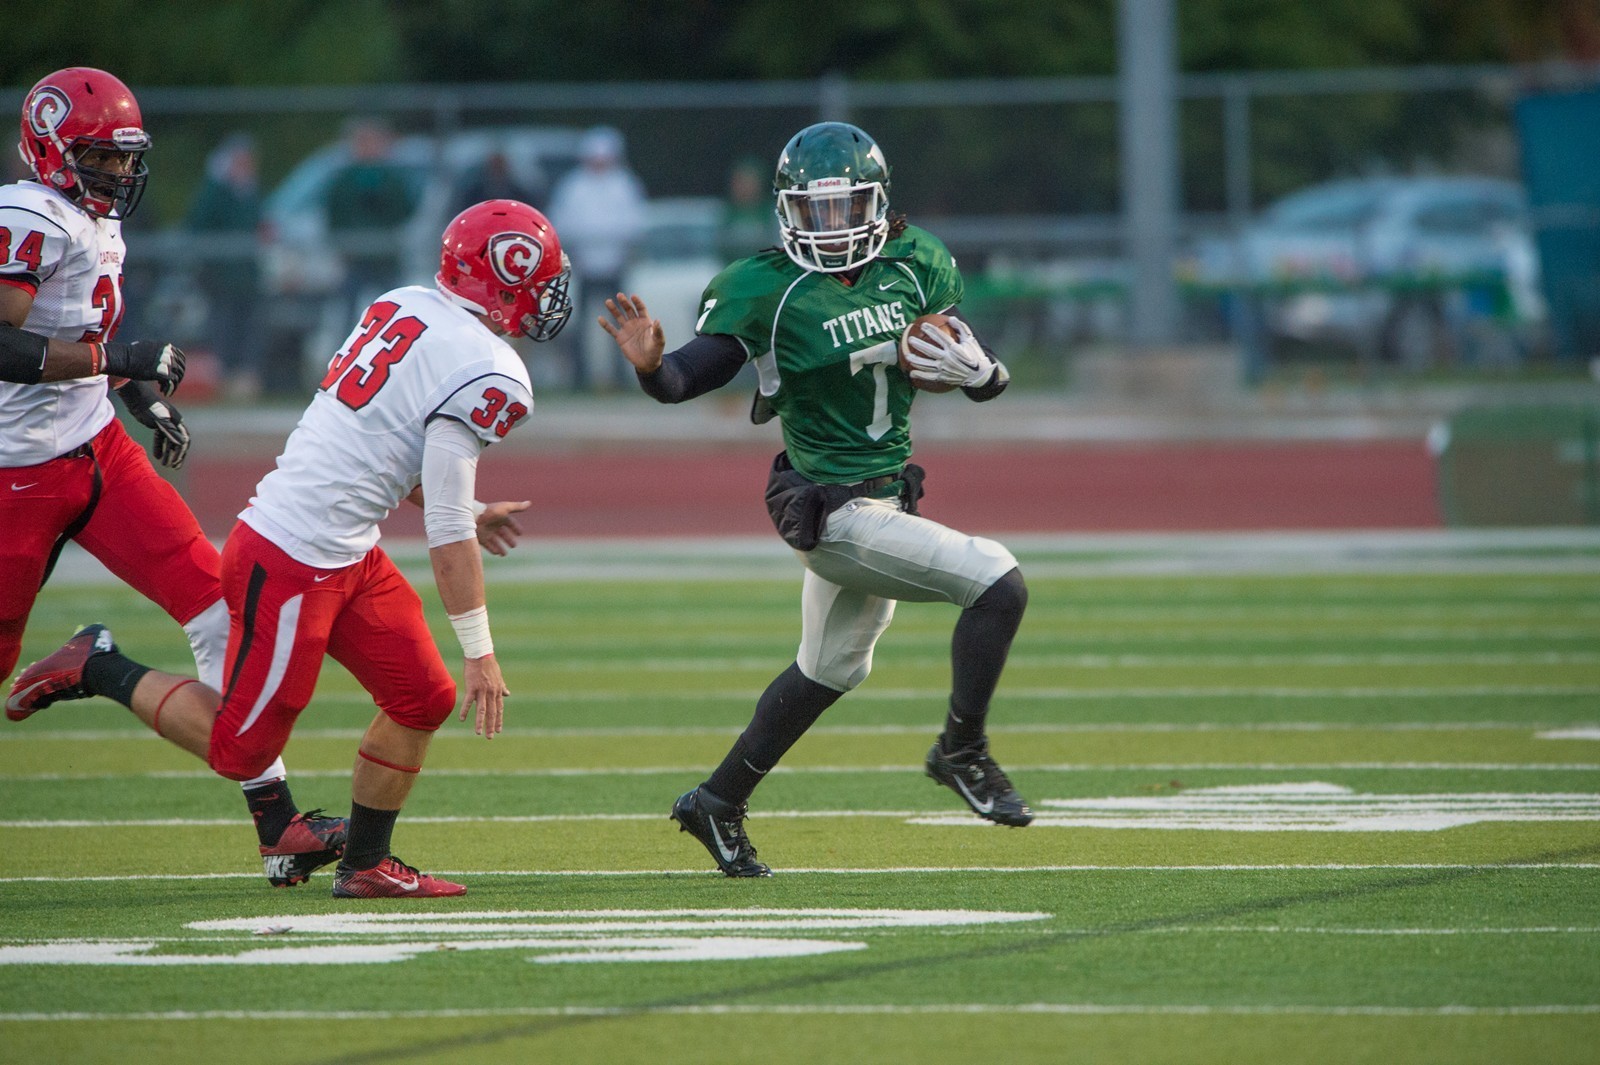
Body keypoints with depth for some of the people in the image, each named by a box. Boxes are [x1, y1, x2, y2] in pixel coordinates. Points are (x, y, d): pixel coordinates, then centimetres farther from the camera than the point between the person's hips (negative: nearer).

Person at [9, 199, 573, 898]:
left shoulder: (401, 309, 9)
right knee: (240, 751, 2)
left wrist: (466, 518, 24)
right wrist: (479, 650, -12)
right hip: (294, 564, -10)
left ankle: (366, 865, 21)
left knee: (422, 697, 12)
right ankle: (100, 668, 12)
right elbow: (445, 530, -18)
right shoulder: (485, 375, -17)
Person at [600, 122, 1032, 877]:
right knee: (997, 583, -17)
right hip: (833, 510, -8)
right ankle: (962, 752, 1)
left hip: (882, 496, 8)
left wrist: (977, 369, -15)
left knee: (830, 671, 24)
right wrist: (650, 365, -38)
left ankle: (719, 803, 37)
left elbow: (986, 378, 8)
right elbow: (691, 376, -17)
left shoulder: (915, 268, 0)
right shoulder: (767, 290, -16)